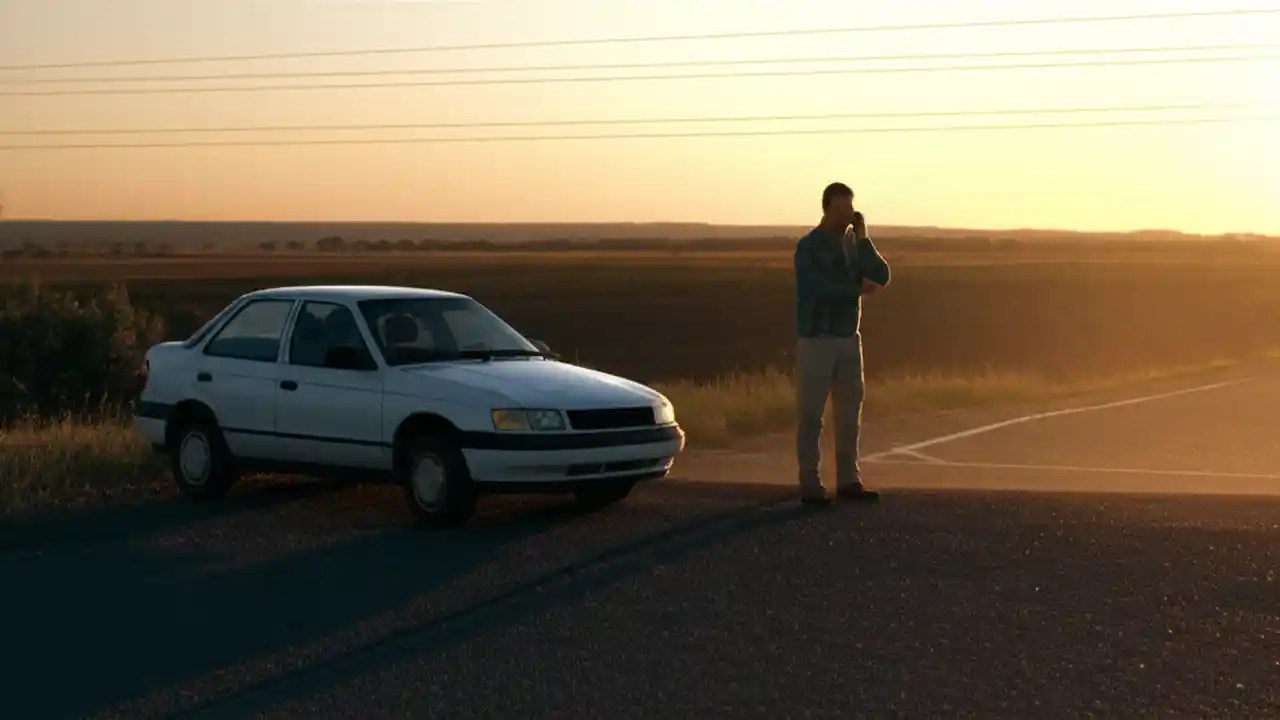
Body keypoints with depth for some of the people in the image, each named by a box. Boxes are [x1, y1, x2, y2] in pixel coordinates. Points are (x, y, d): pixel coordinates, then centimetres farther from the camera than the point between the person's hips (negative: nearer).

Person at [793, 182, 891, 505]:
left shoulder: (855, 244, 10)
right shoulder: (808, 247, -10)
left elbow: (881, 277, -2)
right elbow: (821, 290, -21)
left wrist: (863, 238, -9)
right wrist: (858, 289, -8)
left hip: (848, 339, 6)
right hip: (816, 340, -6)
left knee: (850, 412, 7)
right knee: (810, 414, -4)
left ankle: (848, 481, 14)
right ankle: (810, 485, 0)